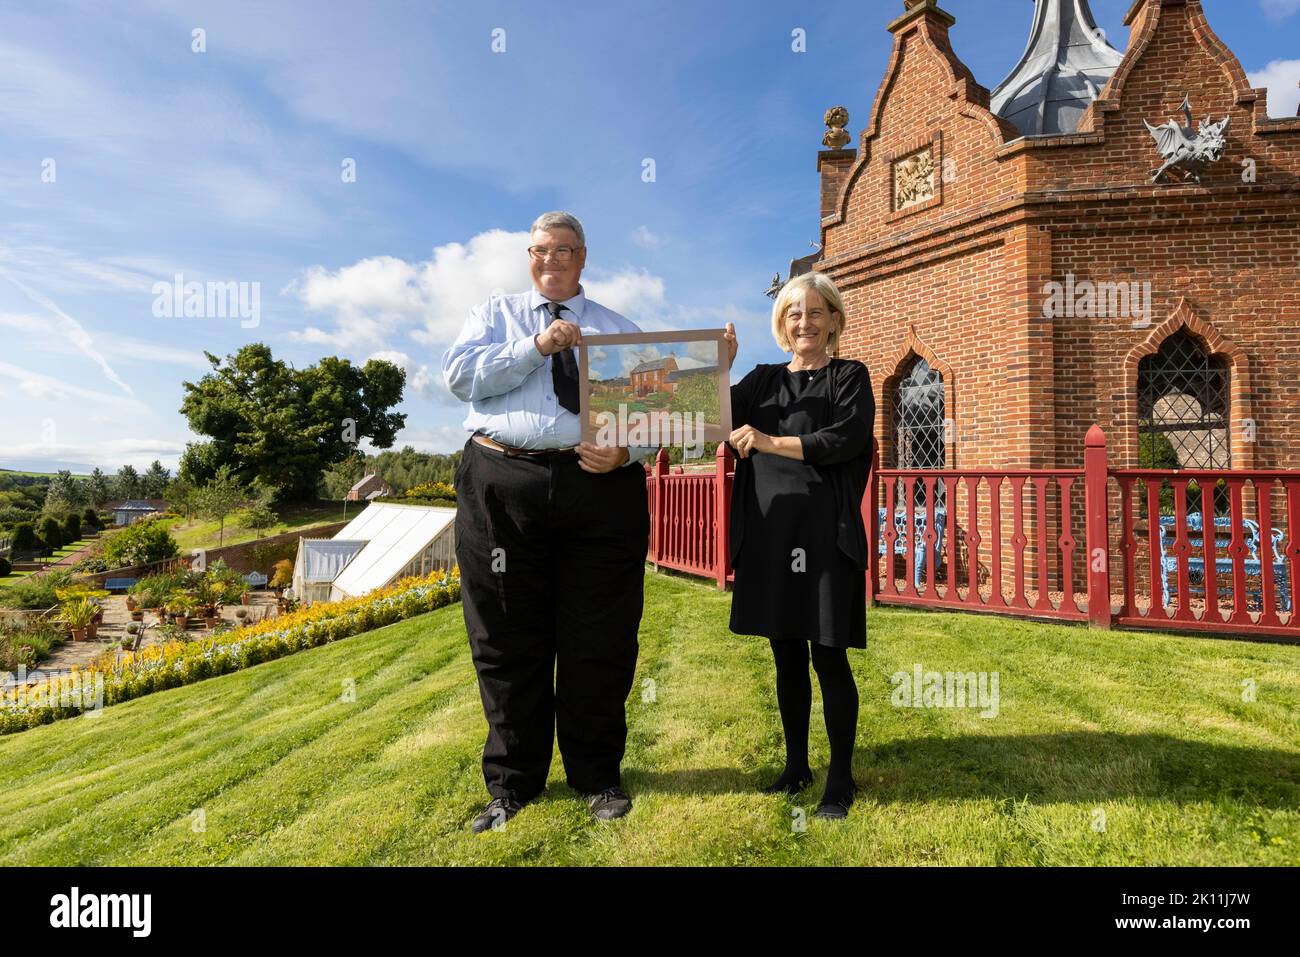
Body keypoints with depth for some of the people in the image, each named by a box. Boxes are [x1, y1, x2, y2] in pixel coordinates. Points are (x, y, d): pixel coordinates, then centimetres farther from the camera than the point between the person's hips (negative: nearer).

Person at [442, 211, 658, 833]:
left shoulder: (621, 330, 16)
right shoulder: (494, 314, 18)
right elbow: (459, 373, 0)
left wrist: (626, 452, -14)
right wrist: (536, 347, -9)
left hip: (603, 487, 0)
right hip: (503, 486, 0)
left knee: (600, 642, 5)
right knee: (508, 642, 7)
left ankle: (597, 777, 25)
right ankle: (512, 783, 25)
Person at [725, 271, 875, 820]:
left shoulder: (849, 376, 5)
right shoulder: (764, 379, 15)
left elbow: (846, 440, -12)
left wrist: (770, 441, -14)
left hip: (823, 531, -4)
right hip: (768, 530, 4)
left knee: (828, 656, 0)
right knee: (786, 657, 12)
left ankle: (841, 779, 16)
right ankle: (796, 765, 28)